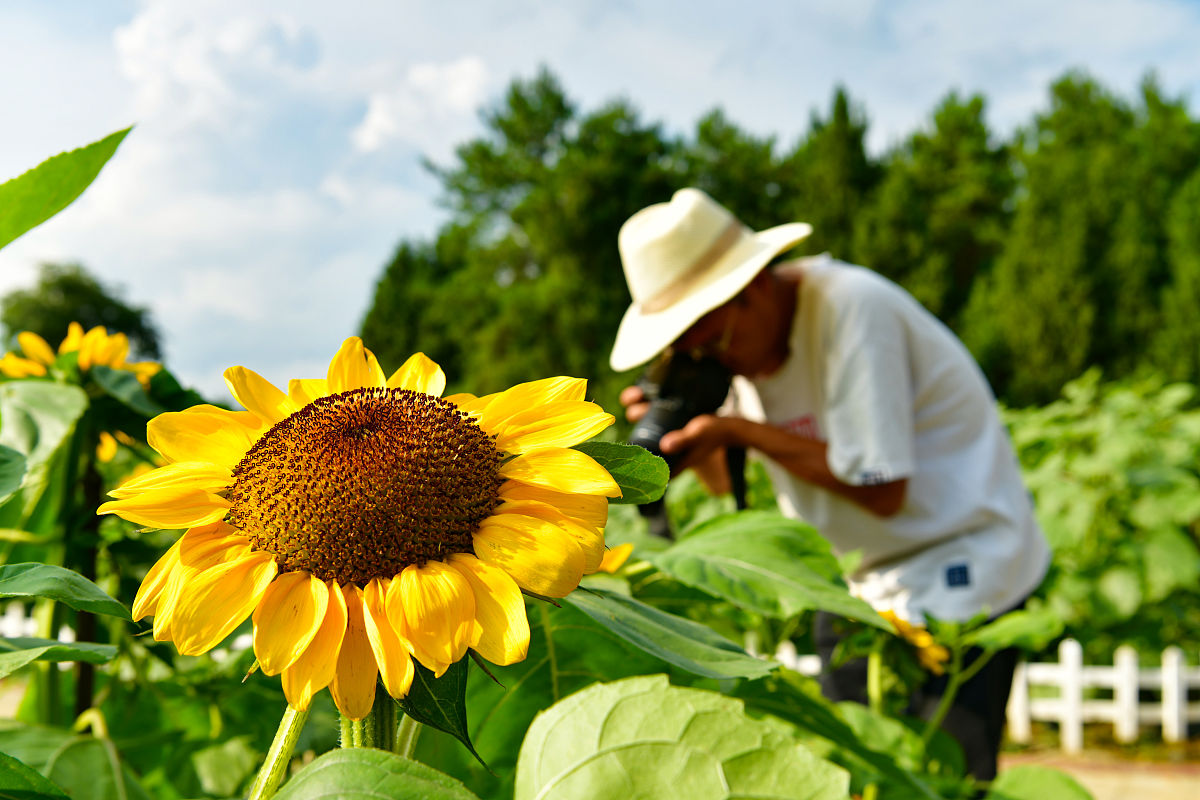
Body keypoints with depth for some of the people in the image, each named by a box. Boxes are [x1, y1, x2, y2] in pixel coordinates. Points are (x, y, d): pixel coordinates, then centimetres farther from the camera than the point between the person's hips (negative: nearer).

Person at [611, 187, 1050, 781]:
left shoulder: (851, 308, -23)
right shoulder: (737, 335, 1)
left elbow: (879, 488, -25)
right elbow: (725, 483, 10)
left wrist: (742, 431, -22)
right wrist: (692, 439, -11)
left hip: (958, 575, -7)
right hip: (862, 581, 8)